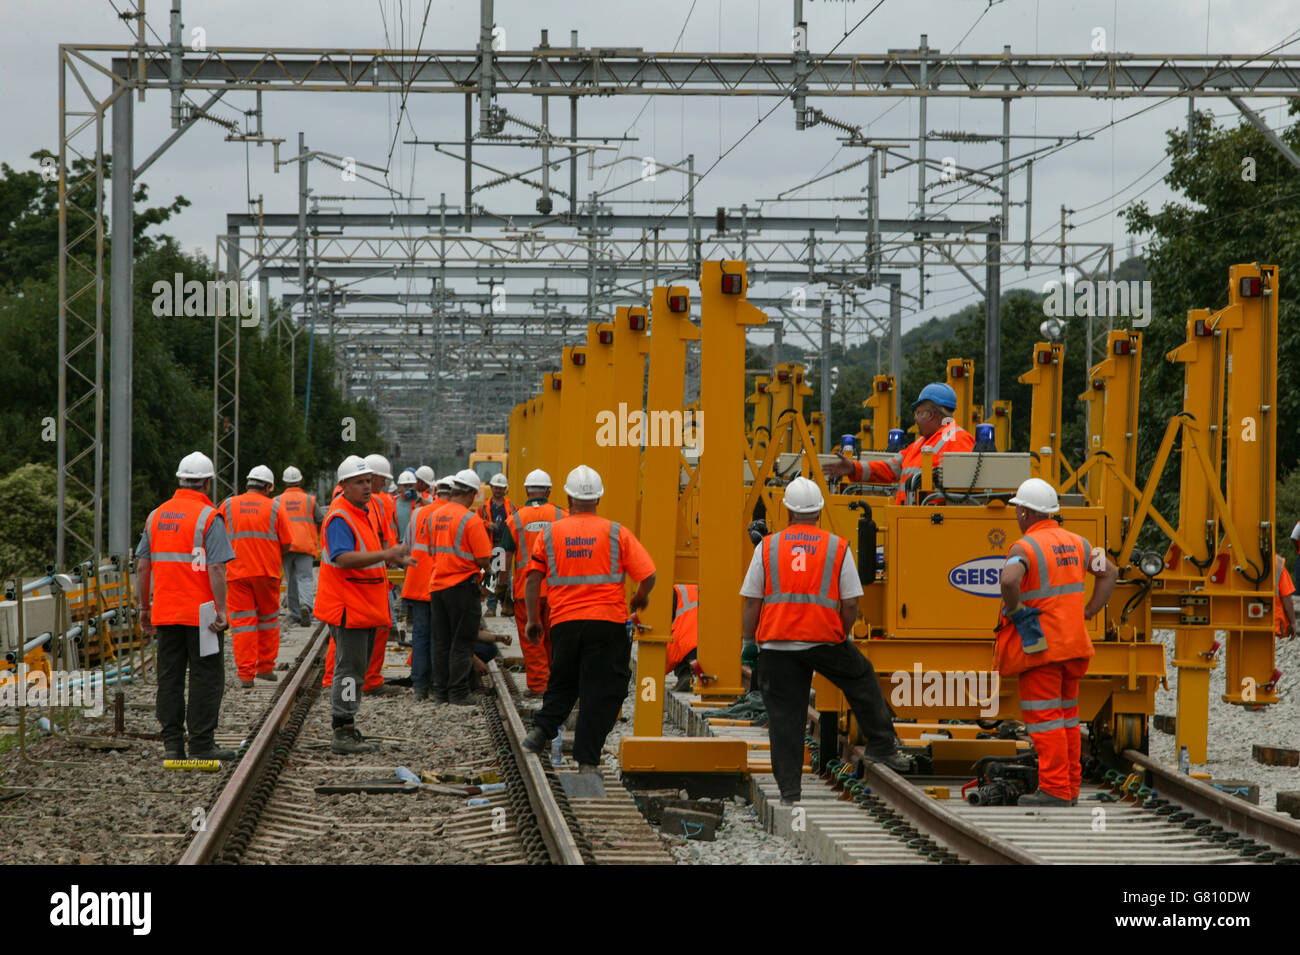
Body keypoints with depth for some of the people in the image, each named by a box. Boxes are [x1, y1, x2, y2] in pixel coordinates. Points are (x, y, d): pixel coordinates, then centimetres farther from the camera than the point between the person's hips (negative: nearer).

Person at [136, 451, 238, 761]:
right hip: (201, 613, -5)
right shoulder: (209, 517, -10)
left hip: (165, 613, 5)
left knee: (170, 677, 9)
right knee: (206, 677, 0)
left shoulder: (157, 515, 9)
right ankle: (201, 744, -1)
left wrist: (144, 607, 16)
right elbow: (216, 568, -17)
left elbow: (142, 565, 9)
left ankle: (172, 743, 10)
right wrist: (221, 610, -15)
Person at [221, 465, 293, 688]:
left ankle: (246, 674, -6)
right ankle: (265, 667, 20)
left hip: (237, 572, 0)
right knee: (268, 619, 15)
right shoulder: (274, 508, 1)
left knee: (242, 621, 0)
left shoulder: (228, 506, 3)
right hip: (267, 571, 0)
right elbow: (286, 545, 0)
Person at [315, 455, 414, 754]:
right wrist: (385, 555, -36)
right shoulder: (339, 518, -18)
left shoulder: (366, 511, 14)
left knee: (356, 668, 15)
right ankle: (343, 733, -9)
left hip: (366, 604, 10)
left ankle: (346, 728, 23)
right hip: (347, 606, -10)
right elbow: (343, 558, -31)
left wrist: (394, 558, 13)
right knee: (350, 668, -10)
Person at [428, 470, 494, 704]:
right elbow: (484, 559, -14)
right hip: (462, 586, -6)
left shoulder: (436, 515, 6)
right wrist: (486, 566, 7)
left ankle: (440, 689, 17)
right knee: (462, 642, 1)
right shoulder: (471, 519, -14)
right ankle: (458, 691, 2)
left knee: (441, 641, 14)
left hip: (437, 585, 6)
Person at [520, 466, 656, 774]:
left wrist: (533, 619, 9)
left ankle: (542, 729, -2)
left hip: (564, 621, 2)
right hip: (608, 621, -2)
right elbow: (647, 575, -3)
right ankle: (587, 759, -2)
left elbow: (533, 578, 1)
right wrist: (639, 599, 18)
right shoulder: (616, 533, 0)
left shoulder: (550, 533, 4)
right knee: (600, 690, 2)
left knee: (563, 683, 20)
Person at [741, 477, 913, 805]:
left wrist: (748, 643, 11)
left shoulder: (767, 547, 3)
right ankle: (882, 746, 27)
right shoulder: (838, 548, 2)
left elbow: (751, 602, 3)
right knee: (862, 679, 24)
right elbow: (851, 604, 1)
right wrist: (843, 634, 18)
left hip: (776, 645, 1)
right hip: (825, 640, -1)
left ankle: (789, 790, 3)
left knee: (784, 718, 4)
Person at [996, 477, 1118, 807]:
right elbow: (1110, 572, 20)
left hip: (1039, 646, -7)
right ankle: (1070, 787, 17)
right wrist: (1088, 611, 14)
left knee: (1044, 718, -4)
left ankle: (1055, 789, -7)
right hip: (1073, 643, 7)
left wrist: (1014, 612, -17)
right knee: (1066, 715, 15)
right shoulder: (1074, 542, 10)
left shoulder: (1025, 547, -14)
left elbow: (1009, 580, -34)